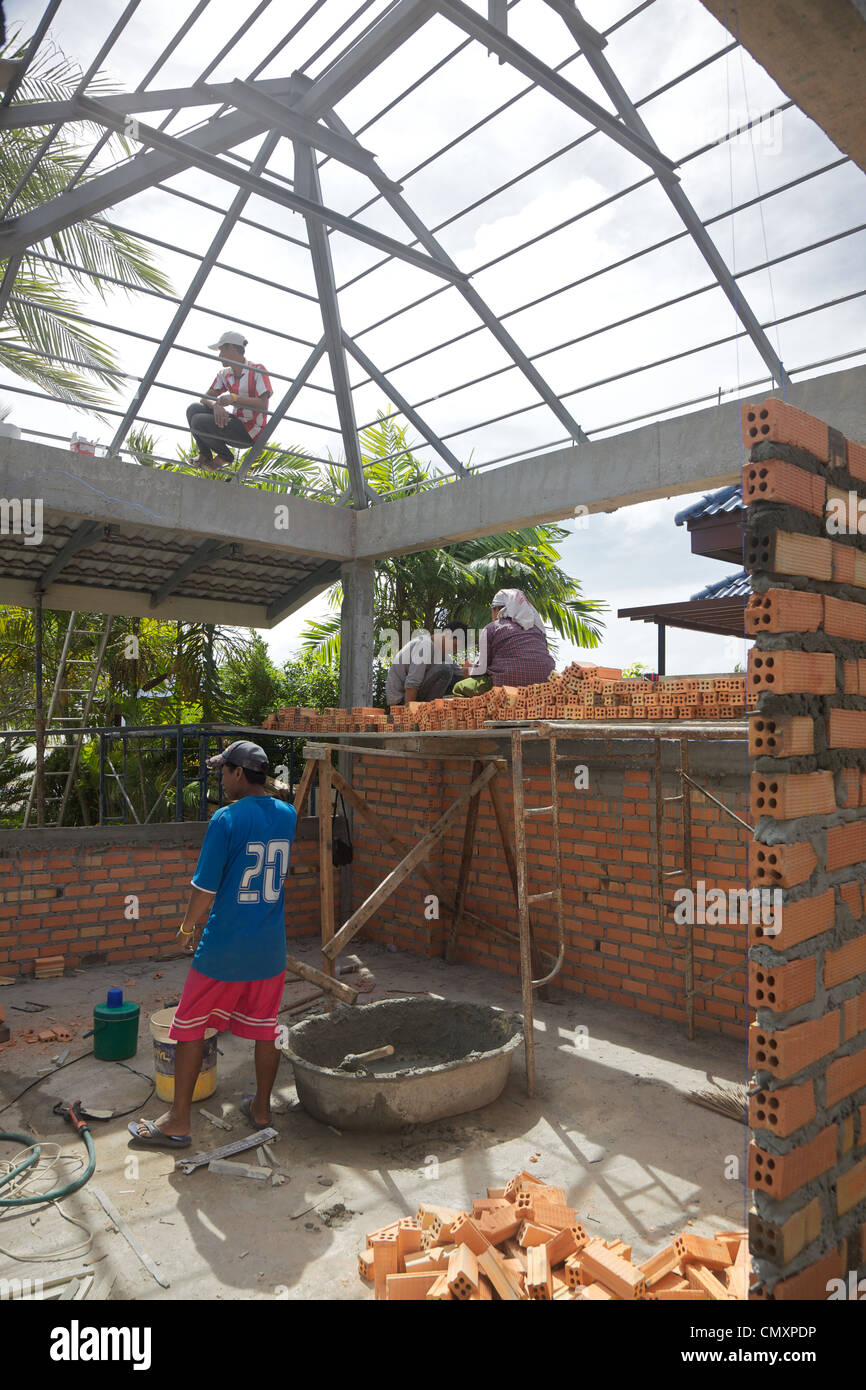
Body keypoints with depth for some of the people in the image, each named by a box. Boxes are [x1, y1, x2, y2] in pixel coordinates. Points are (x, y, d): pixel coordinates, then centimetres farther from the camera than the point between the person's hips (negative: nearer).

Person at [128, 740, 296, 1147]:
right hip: (270, 948, 5)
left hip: (223, 948, -5)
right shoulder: (287, 815, 0)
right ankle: (261, 1108, 30)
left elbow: (205, 889, -14)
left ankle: (178, 1120, 20)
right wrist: (238, 804, 14)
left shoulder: (226, 819, -17)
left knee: (192, 1026, 11)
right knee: (265, 1026, 17)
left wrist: (187, 927, 3)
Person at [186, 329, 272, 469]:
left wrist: (234, 398, -30)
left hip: (250, 431, -7)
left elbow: (263, 405, -19)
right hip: (235, 423, 7)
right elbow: (205, 398, 5)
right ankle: (205, 456, 7)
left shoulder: (257, 370, -8)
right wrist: (216, 405, -20)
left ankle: (226, 456, 4)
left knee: (199, 421, -20)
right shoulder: (224, 375, 13)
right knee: (194, 409, -6)